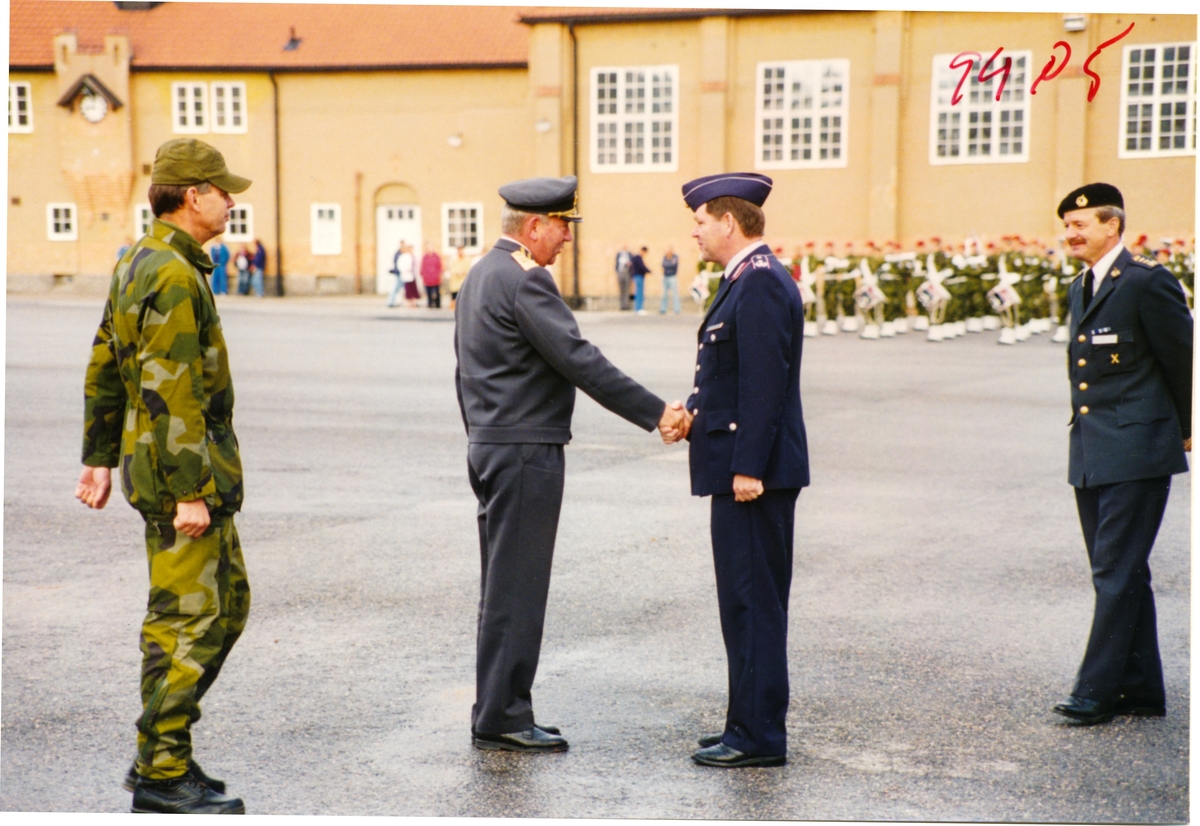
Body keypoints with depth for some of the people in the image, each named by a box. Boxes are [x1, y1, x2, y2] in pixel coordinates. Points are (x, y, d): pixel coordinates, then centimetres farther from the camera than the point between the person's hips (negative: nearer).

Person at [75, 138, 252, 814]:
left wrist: (99, 458, 22)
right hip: (185, 472, -10)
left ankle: (164, 754, 20)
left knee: (228, 605, 15)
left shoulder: (138, 264, 15)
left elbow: (104, 369, 19)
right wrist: (188, 492, -22)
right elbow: (170, 395, -23)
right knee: (186, 619, -4)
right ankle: (162, 773, 5)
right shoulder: (174, 277, -18)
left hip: (198, 476, 10)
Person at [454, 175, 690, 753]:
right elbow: (580, 360, -21)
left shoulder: (479, 276, 15)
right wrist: (655, 413, -18)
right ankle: (503, 717, 1)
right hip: (525, 451, -10)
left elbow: (466, 372, 20)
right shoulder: (525, 281, -16)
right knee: (516, 588, -5)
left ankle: (496, 714, 19)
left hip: (490, 447, 10)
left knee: (504, 588, 14)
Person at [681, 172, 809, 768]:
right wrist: (696, 409, 4)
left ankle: (759, 737, 0)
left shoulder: (761, 284, -16)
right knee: (746, 601, 15)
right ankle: (751, 723, 23)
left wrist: (748, 467, -23)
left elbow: (765, 381, -22)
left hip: (753, 473, -11)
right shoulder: (748, 281, 17)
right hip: (741, 466, 11)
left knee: (753, 601, -6)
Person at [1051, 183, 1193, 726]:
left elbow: (1182, 360, -6)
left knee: (1117, 573, -7)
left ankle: (1096, 692, -3)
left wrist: (1183, 430, 6)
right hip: (1090, 456, 9)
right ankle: (1141, 691, 20)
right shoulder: (1080, 289, 15)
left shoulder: (1146, 283, -12)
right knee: (1120, 574, 12)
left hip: (1135, 455, -9)